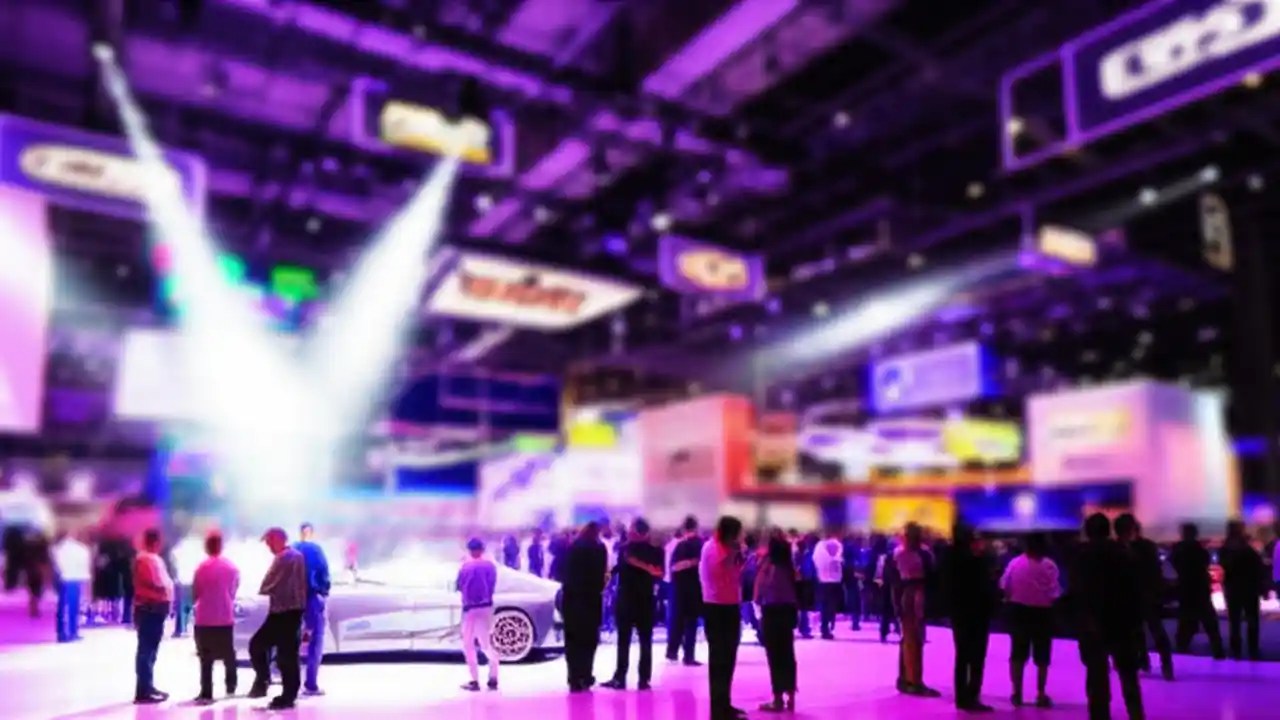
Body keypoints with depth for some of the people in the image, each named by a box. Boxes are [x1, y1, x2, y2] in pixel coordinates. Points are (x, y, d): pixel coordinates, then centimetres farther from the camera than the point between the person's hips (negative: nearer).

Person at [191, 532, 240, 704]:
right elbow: (234, 590, 6)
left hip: (205, 619, -3)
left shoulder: (201, 567, -8)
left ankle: (206, 694, -2)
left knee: (206, 658, 2)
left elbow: (195, 593, -1)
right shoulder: (231, 567, 1)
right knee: (228, 654, 18)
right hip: (226, 617, 3)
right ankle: (230, 687, 30)